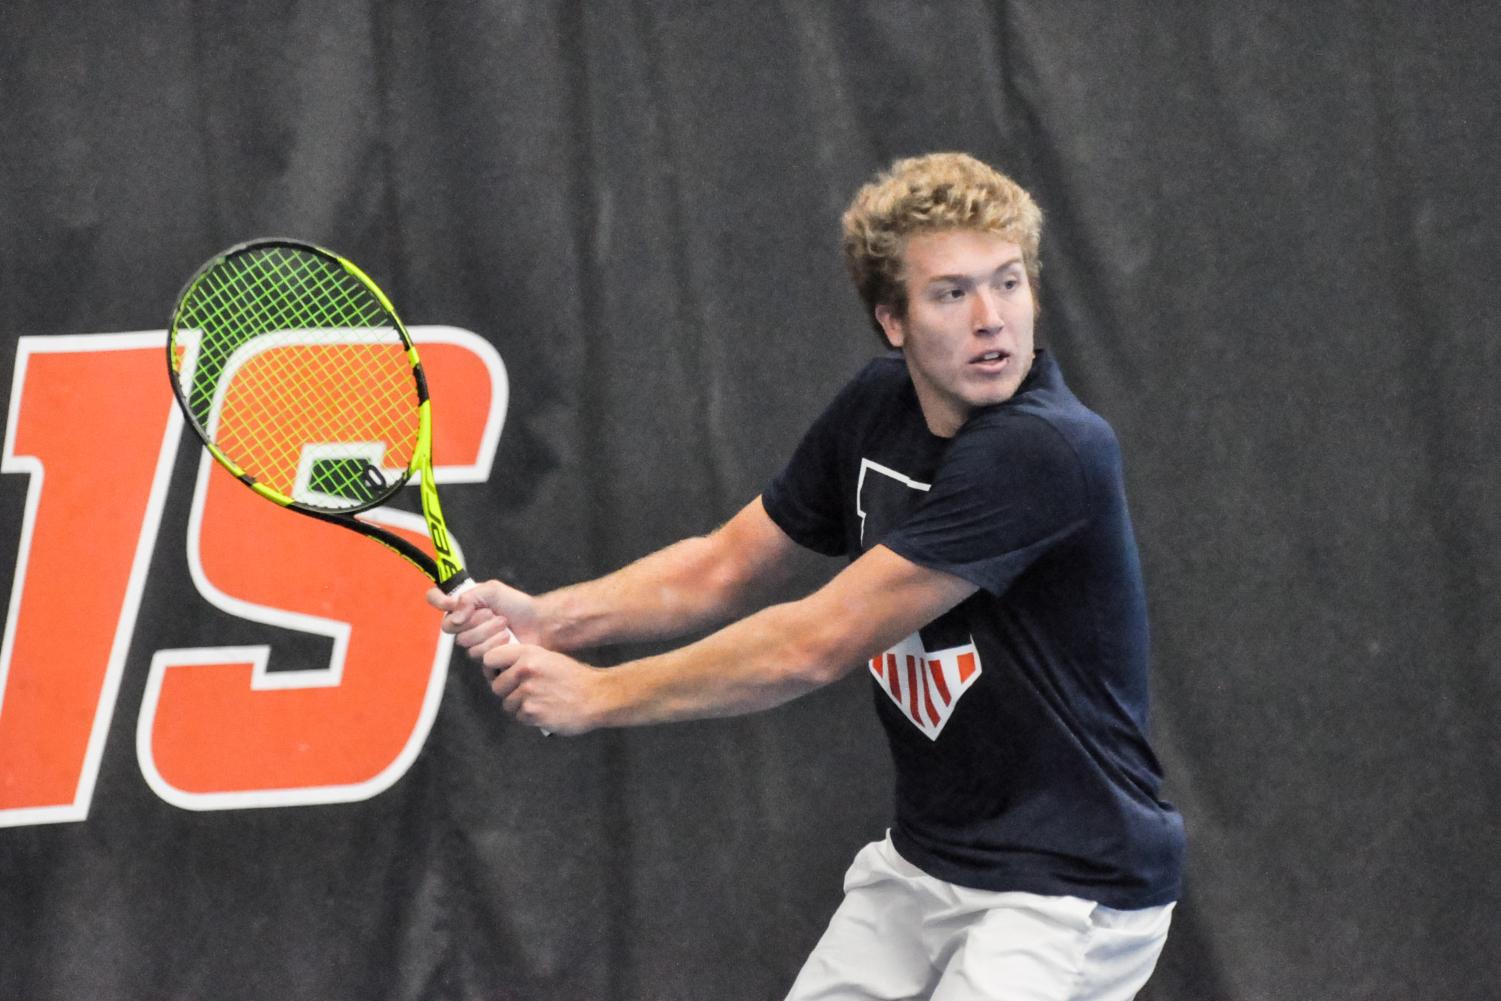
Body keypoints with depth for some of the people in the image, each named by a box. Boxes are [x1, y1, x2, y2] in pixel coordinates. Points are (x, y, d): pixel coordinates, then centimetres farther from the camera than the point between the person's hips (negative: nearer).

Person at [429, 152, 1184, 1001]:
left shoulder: (1045, 449, -27)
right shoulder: (879, 406, 0)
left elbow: (819, 646, -24)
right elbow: (723, 568, 10)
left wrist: (600, 695, -15)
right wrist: (547, 619, -7)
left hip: (1068, 889, -8)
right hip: (922, 861, 8)